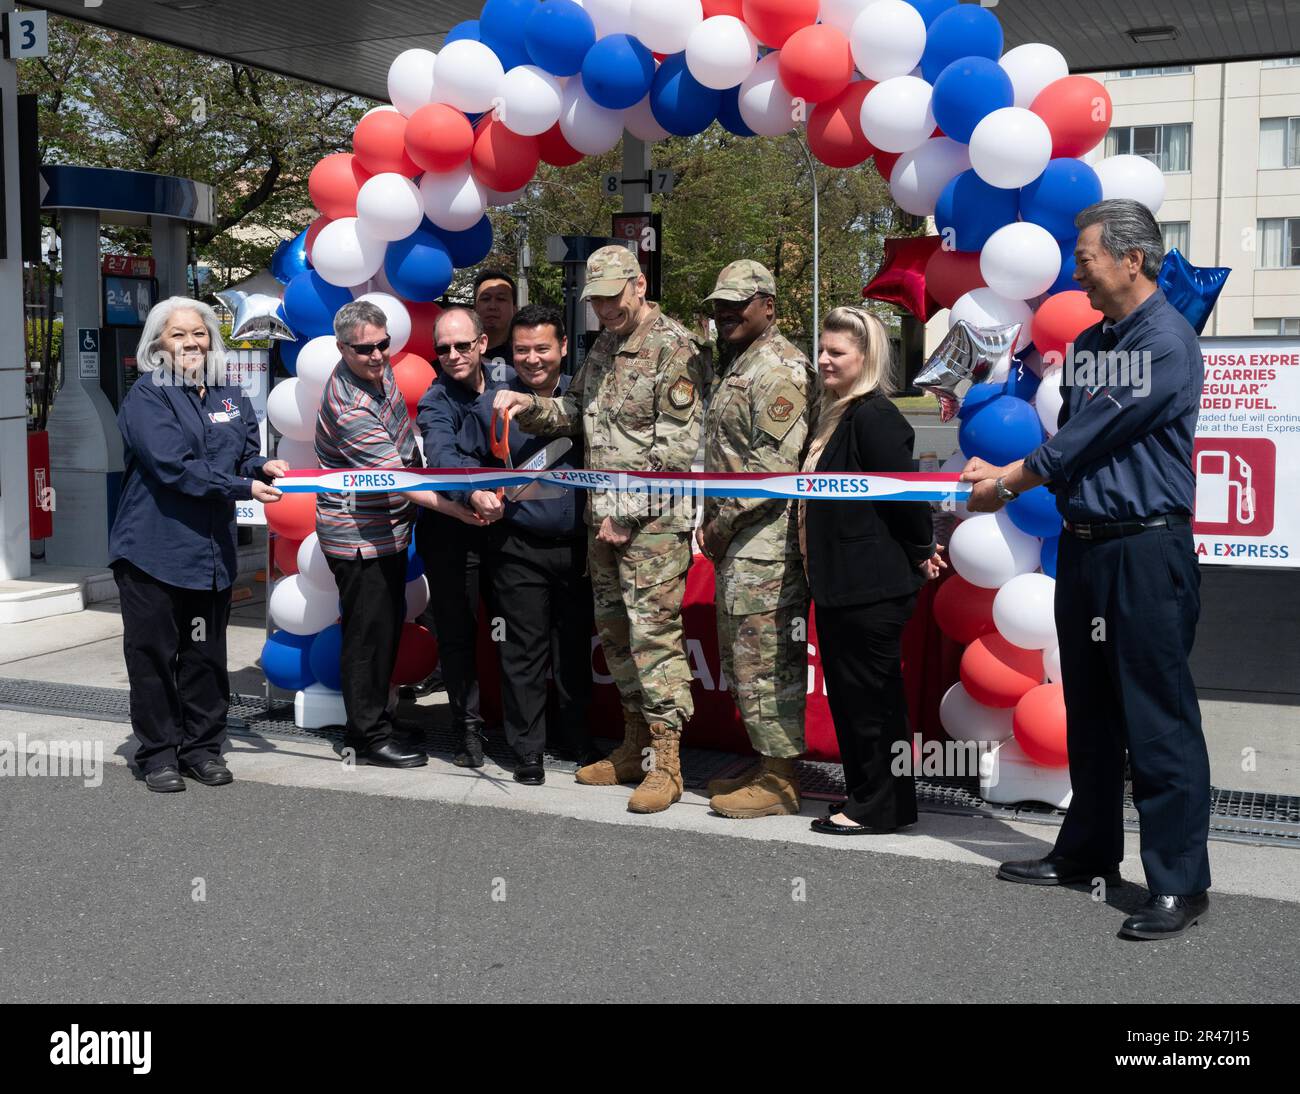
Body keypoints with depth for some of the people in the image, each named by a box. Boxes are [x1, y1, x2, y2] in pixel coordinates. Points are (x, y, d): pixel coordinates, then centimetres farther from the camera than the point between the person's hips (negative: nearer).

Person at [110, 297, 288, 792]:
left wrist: (262, 466, -12)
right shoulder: (146, 396, -9)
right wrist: (243, 487, -20)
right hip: (152, 548, -5)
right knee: (154, 653, 3)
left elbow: (245, 454, 11)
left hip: (211, 549, 5)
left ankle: (202, 747, 23)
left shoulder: (229, 395, 11)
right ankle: (158, 753, 15)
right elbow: (174, 467, -20)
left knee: (206, 653, 11)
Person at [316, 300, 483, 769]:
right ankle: (370, 736, 13)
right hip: (357, 535, -9)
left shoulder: (379, 368, 0)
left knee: (389, 625, 17)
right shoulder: (349, 408, -28)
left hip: (390, 527, 9)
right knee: (369, 633, 0)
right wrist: (459, 509, -38)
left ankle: (368, 723, 30)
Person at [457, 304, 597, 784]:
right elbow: (465, 460, 10)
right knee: (524, 652, 3)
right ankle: (528, 749, 14)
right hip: (520, 550, -1)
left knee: (575, 648, 12)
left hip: (579, 545, 1)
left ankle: (576, 739, 28)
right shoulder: (492, 405, 0)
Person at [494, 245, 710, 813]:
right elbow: (577, 411, 22)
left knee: (654, 635, -8)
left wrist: (627, 515, -16)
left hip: (654, 519, -9)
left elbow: (675, 451, -16)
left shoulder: (675, 350, -12)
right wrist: (528, 405, 2)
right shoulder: (604, 347, 15)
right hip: (604, 515, 9)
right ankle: (635, 748, 26)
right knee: (615, 632, 14)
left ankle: (664, 763, -1)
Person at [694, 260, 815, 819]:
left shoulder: (778, 368, -13)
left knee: (765, 661, -5)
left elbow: (778, 466, -21)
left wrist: (721, 523, -14)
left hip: (766, 542, -11)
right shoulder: (739, 364, 19)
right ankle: (769, 765, 27)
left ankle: (779, 783, 4)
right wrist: (713, 525, 13)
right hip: (737, 542, 11)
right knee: (742, 658, 16)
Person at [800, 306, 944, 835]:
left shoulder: (874, 416, -17)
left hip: (872, 587, -10)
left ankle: (880, 807, 10)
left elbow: (905, 492, -19)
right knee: (847, 694, 16)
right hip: (840, 583, 10)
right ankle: (863, 795, 27)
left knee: (870, 697, -1)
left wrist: (921, 552, -7)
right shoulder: (832, 414, 13)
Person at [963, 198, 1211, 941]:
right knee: (1089, 709, 16)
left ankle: (1180, 883, 1)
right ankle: (1090, 850, 29)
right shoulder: (1090, 342, 14)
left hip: (1148, 551, -9)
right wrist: (1008, 477, -2)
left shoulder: (1168, 342, -12)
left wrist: (1010, 480, -6)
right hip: (1083, 545, 9)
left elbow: (1096, 435, -15)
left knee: (1158, 719, -6)